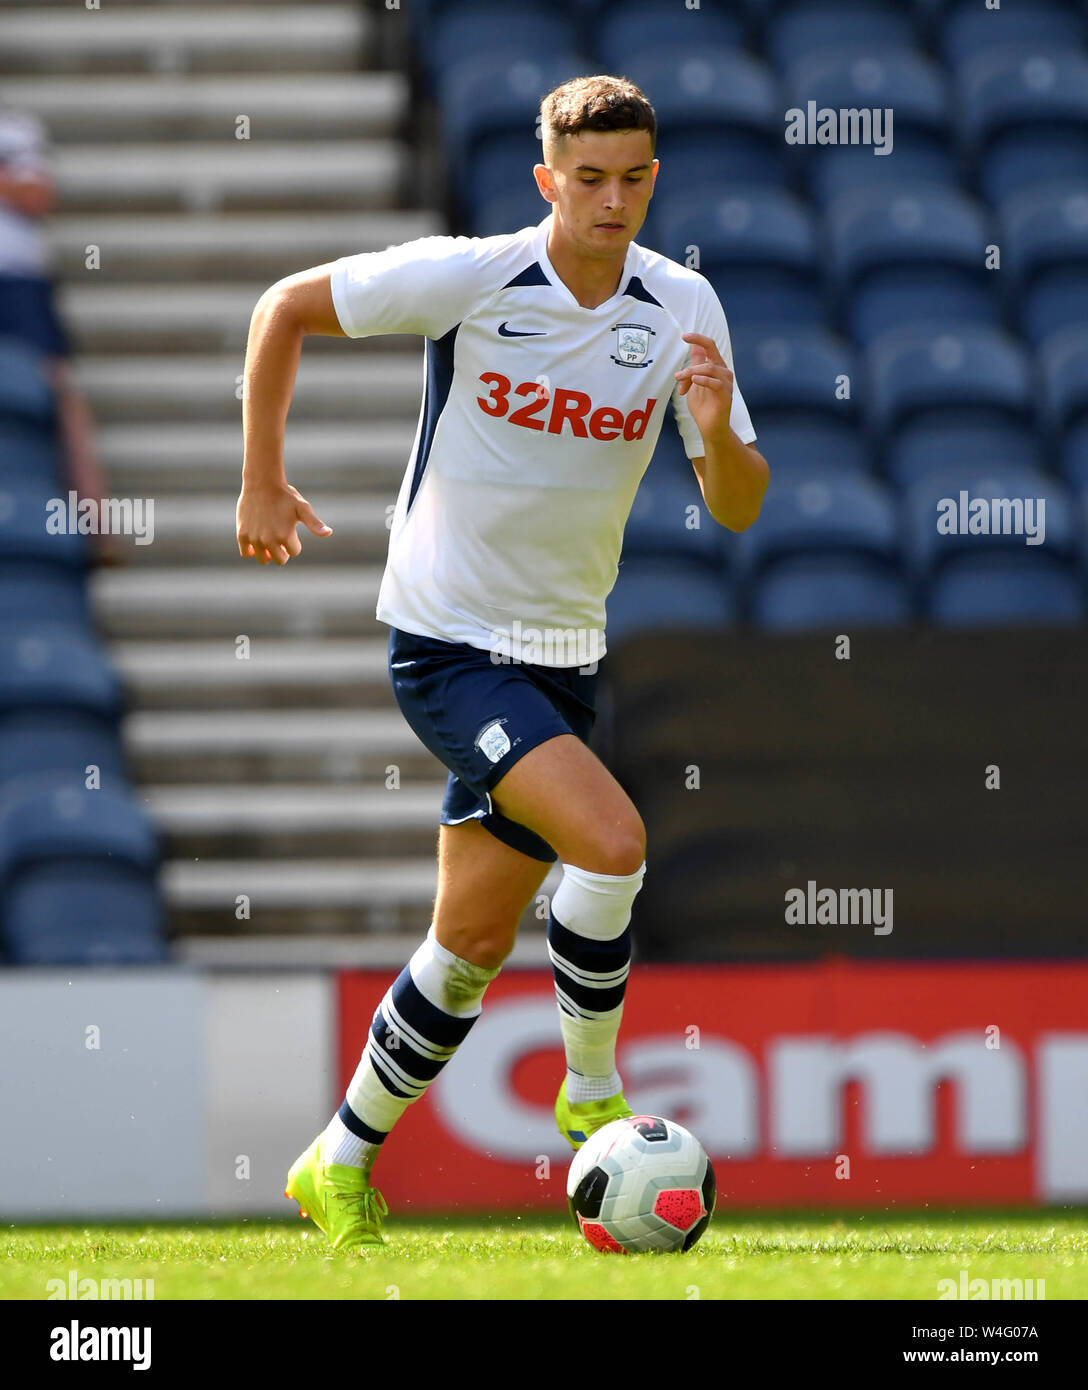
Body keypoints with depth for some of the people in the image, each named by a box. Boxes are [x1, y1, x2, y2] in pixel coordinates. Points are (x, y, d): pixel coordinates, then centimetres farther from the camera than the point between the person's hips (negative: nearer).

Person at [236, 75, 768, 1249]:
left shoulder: (683, 310, -3)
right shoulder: (471, 277, -14)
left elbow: (738, 508, -1)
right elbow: (286, 308, -3)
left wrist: (717, 432, -23)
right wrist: (262, 484, -3)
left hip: (560, 655, 5)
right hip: (446, 641, -5)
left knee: (474, 945, 9)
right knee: (610, 840, -25)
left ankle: (343, 1167, 25)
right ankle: (592, 1096, -6)